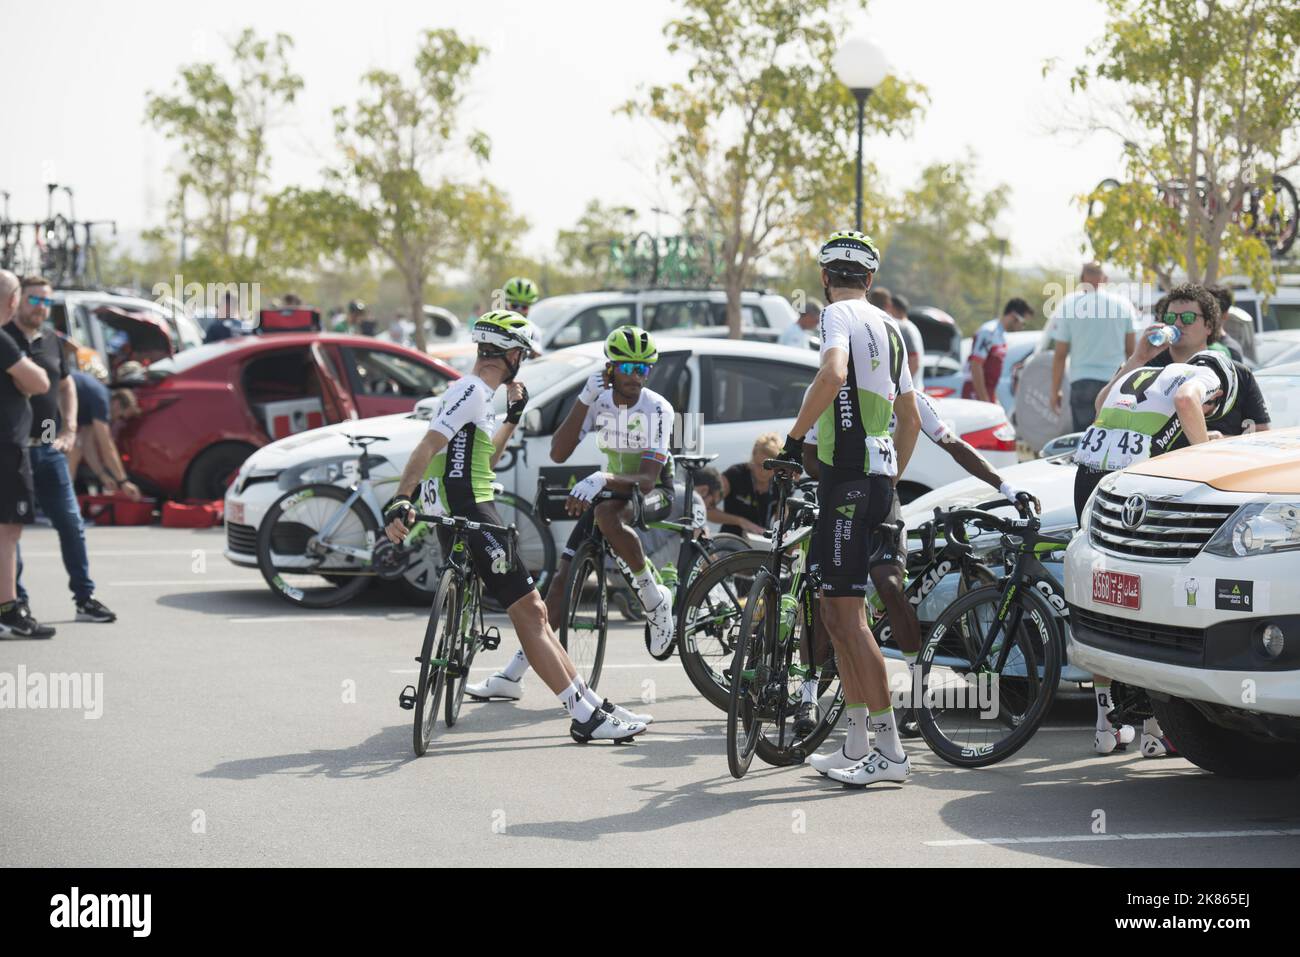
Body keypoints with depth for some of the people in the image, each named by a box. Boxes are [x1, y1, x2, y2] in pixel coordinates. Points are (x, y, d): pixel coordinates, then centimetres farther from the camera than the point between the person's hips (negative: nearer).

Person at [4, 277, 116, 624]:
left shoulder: (51, 340, 11)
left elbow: (66, 385, 24)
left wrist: (69, 430, 11)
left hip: (49, 449, 5)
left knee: (71, 523, 4)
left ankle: (84, 598, 10)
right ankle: (16, 600, 8)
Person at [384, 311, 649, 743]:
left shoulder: (475, 393, 19)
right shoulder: (472, 392, -13)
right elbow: (427, 448, -24)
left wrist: (513, 417, 28)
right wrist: (400, 502, -35)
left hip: (476, 518, 11)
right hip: (470, 518, -11)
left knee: (533, 611, 12)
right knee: (529, 612, -9)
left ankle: (593, 706, 16)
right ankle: (586, 717, -8)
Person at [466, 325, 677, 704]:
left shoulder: (657, 409, -21)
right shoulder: (599, 400, -9)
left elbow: (647, 479, -30)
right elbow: (558, 453, -19)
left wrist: (602, 480, -47)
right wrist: (585, 398, -27)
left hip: (653, 493, -5)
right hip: (608, 490, 5)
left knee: (607, 515, -40)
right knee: (563, 579, -6)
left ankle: (654, 598, -19)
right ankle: (511, 677, -4)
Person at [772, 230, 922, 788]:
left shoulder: (839, 315, -7)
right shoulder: (888, 327, 20)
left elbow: (833, 372, -29)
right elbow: (910, 418, 26)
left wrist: (795, 437, -20)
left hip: (849, 474, -9)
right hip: (879, 474, 9)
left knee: (846, 613, -10)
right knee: (836, 609, 14)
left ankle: (890, 750, -13)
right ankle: (856, 745, 16)